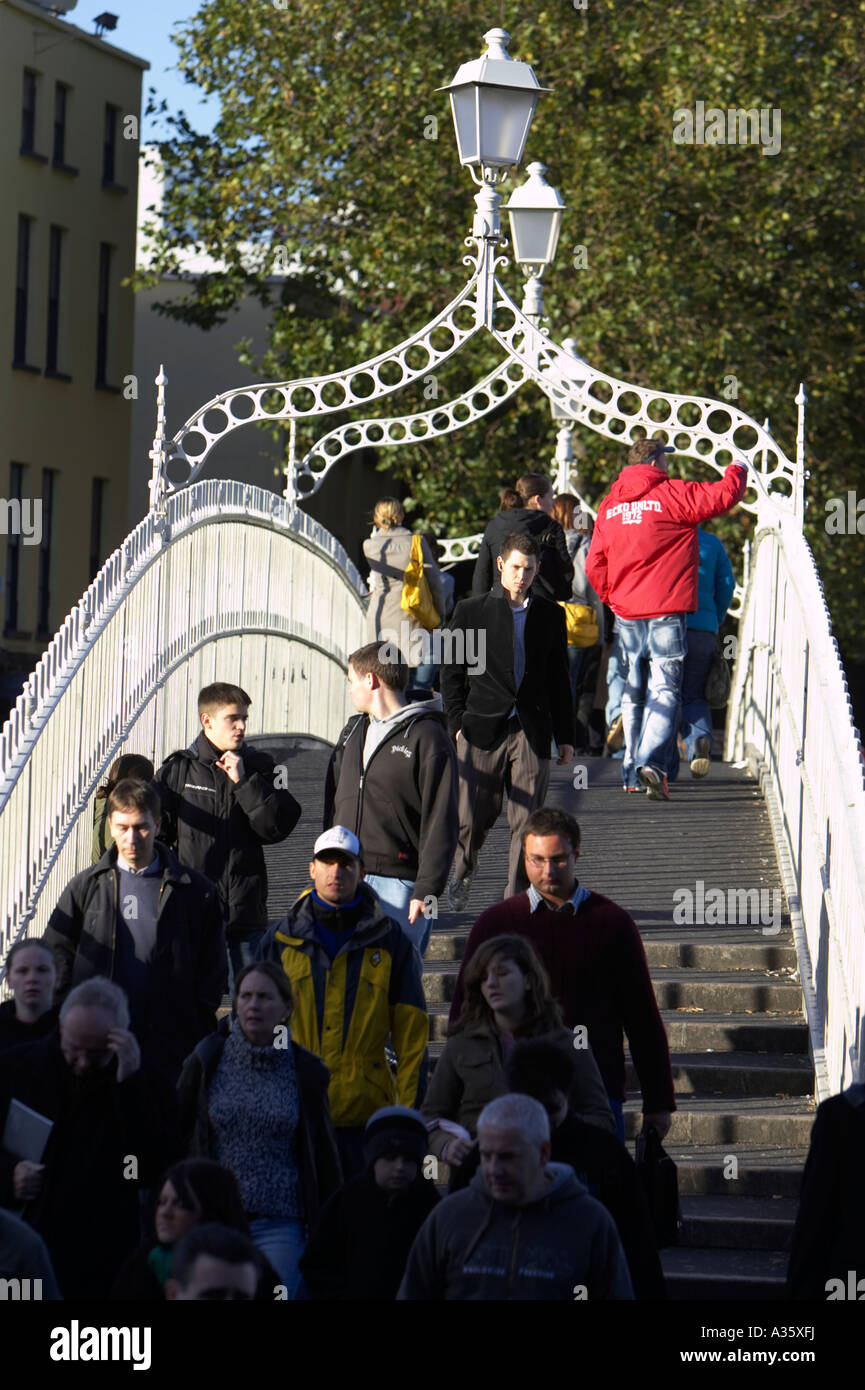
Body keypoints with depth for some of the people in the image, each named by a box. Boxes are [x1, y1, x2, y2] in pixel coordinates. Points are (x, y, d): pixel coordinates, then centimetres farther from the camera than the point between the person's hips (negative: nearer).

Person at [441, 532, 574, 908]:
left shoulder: (550, 615, 12)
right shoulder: (470, 611, 6)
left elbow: (559, 678, 14)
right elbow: (452, 672, 7)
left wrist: (565, 736, 11)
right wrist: (457, 723, -2)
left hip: (532, 733, 1)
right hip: (483, 729, -1)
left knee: (527, 822, -4)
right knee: (472, 817, 0)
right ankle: (461, 871, 30)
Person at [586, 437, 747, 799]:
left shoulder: (610, 505, 10)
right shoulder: (672, 495, -7)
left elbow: (594, 566, 10)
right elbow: (724, 495, -8)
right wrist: (737, 471, 13)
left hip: (625, 612, 5)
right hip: (666, 612, -5)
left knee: (631, 693, 13)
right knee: (665, 691, -6)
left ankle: (631, 771, 15)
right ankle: (651, 762, -24)